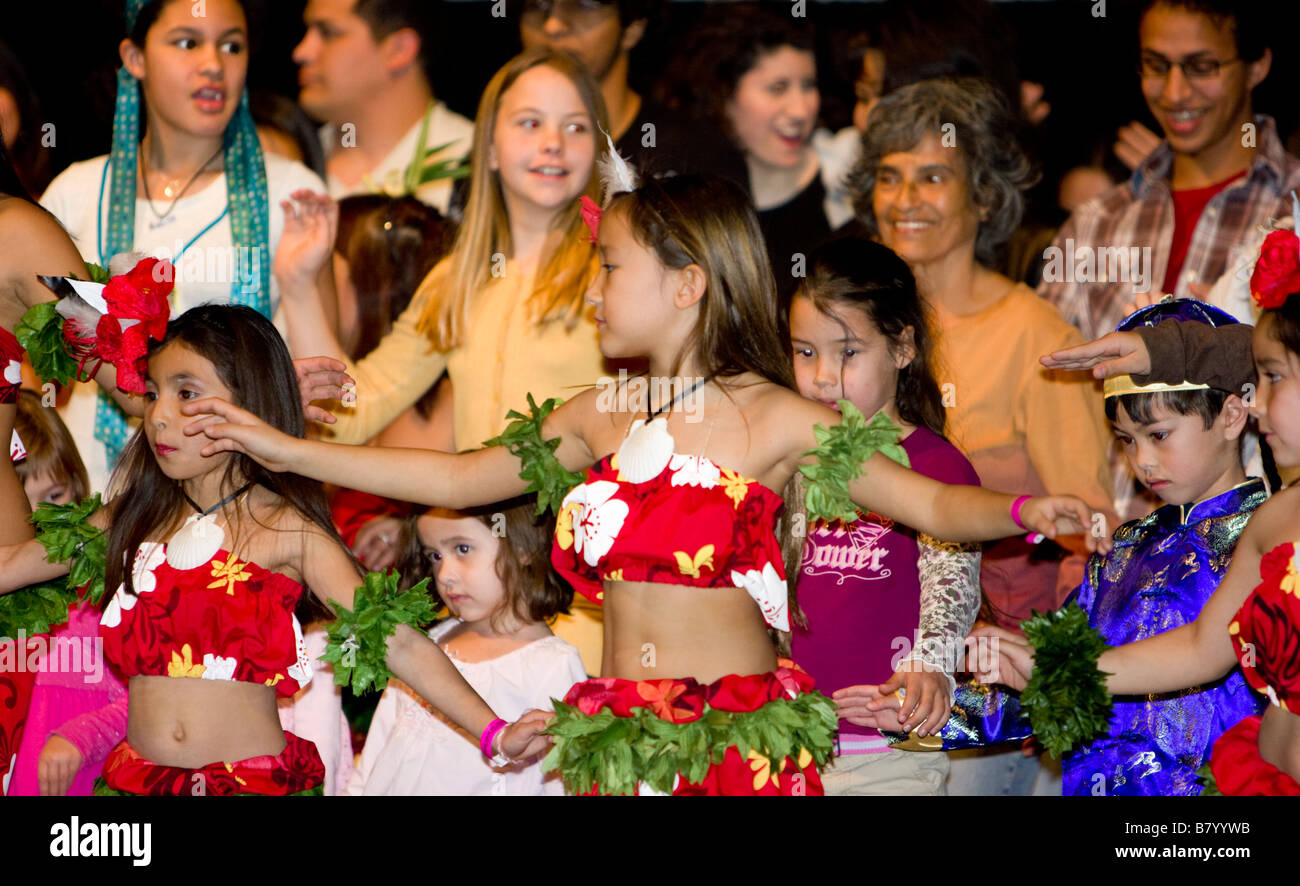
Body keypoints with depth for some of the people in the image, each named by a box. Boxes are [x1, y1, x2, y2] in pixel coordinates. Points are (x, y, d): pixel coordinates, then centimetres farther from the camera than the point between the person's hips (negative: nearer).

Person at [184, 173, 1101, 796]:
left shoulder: (774, 422, -5)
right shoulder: (602, 417, 10)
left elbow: (931, 502, -10)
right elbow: (460, 478, 18)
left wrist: (1022, 511, -31)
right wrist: (286, 448, 17)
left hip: (742, 744, -5)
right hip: (619, 747, 5)